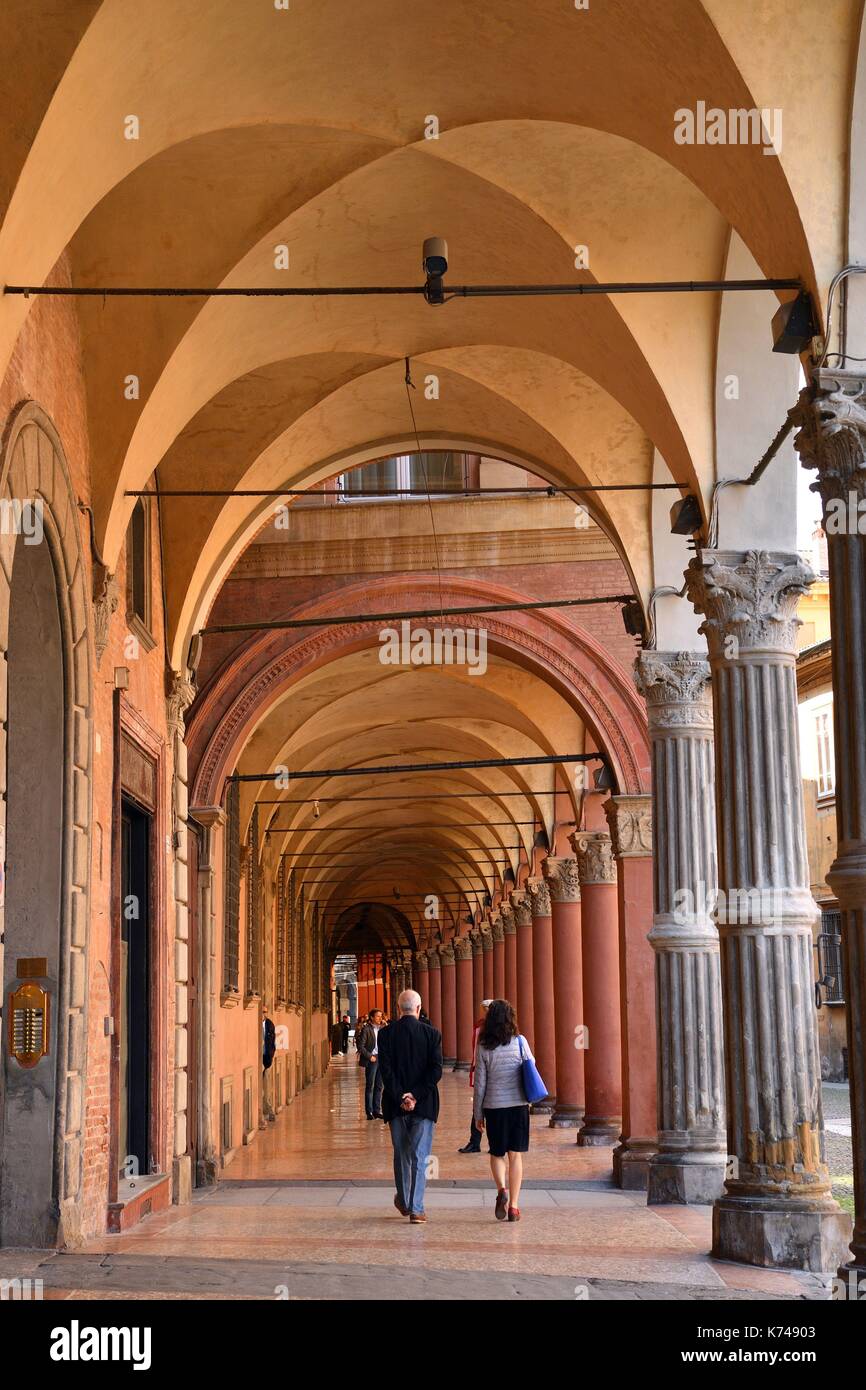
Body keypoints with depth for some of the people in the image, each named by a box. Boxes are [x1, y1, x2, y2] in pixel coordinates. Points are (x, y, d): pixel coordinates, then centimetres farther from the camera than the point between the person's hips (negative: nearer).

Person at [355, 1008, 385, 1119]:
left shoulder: (382, 1029, 11)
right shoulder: (366, 1029, -8)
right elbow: (360, 1046, -10)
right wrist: (370, 1056, -13)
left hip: (381, 1059, 6)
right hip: (371, 1060, -6)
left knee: (379, 1086, 10)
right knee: (370, 1086, -1)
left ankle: (377, 1110, 17)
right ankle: (369, 1112, 4)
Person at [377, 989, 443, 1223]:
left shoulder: (386, 1034, -3)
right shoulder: (432, 1034, -4)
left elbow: (386, 1070, -9)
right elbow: (436, 1070, -11)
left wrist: (400, 1097, -9)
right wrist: (415, 1096, -10)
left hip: (396, 1105, 2)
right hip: (424, 1105, -1)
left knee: (401, 1154, 17)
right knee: (420, 1157, 1)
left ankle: (403, 1201, 30)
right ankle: (416, 1209, -4)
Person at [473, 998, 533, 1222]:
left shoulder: (484, 1047, -6)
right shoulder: (520, 1042, -6)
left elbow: (480, 1083, -1)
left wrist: (478, 1114, 6)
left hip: (494, 1106, 0)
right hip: (519, 1105, 0)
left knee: (497, 1154, 15)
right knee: (516, 1155, 7)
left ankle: (502, 1189, -11)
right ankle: (513, 1205, 4)